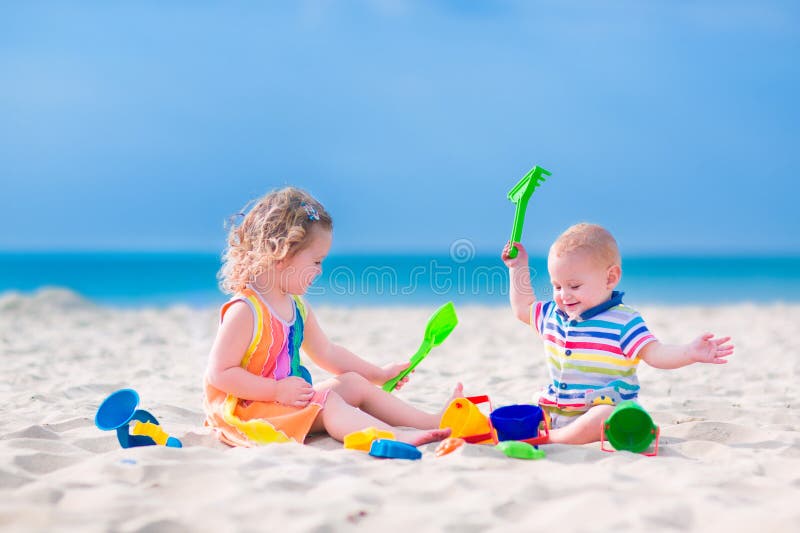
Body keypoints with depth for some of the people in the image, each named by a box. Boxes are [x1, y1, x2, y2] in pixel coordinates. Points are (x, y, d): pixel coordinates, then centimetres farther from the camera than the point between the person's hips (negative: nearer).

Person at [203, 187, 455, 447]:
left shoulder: (296, 306, 9)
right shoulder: (245, 310, -21)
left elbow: (326, 352, 21)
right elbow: (220, 373, -23)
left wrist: (378, 374, 22)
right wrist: (278, 390, -26)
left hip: (290, 398, 10)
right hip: (248, 411, -10)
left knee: (354, 383, 4)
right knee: (327, 402, -25)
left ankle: (435, 421, -1)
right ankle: (398, 436, -40)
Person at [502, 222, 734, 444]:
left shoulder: (624, 322, -8)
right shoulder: (553, 314, 11)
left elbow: (655, 354, -14)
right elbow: (523, 308, 29)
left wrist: (690, 353, -33)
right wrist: (518, 267, 25)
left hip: (605, 406, -6)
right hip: (553, 409, 6)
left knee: (608, 417, -39)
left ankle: (549, 438, -35)